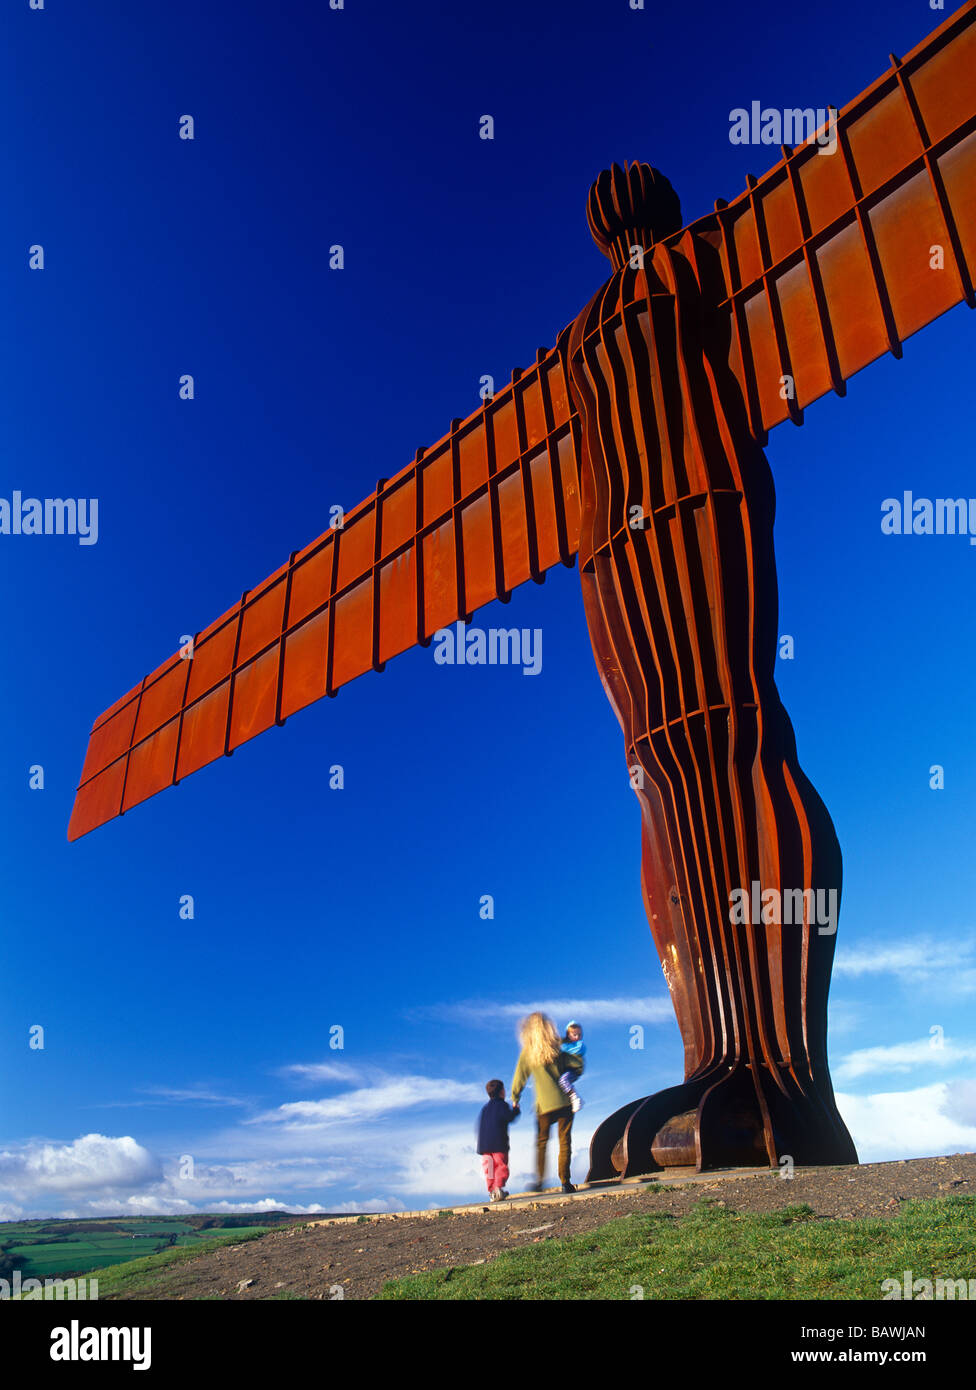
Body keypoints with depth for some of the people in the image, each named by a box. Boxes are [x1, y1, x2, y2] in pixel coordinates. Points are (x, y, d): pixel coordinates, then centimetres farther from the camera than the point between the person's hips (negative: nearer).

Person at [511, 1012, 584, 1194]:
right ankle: (565, 1182, 2)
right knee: (565, 1142, 6)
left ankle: (540, 1181, 12)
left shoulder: (528, 1052, -4)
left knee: (541, 1143, 15)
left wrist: (515, 1099, 12)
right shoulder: (557, 1049, 3)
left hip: (545, 1105, -1)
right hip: (565, 1102, 1)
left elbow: (519, 1077, 0)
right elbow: (579, 1064, 7)